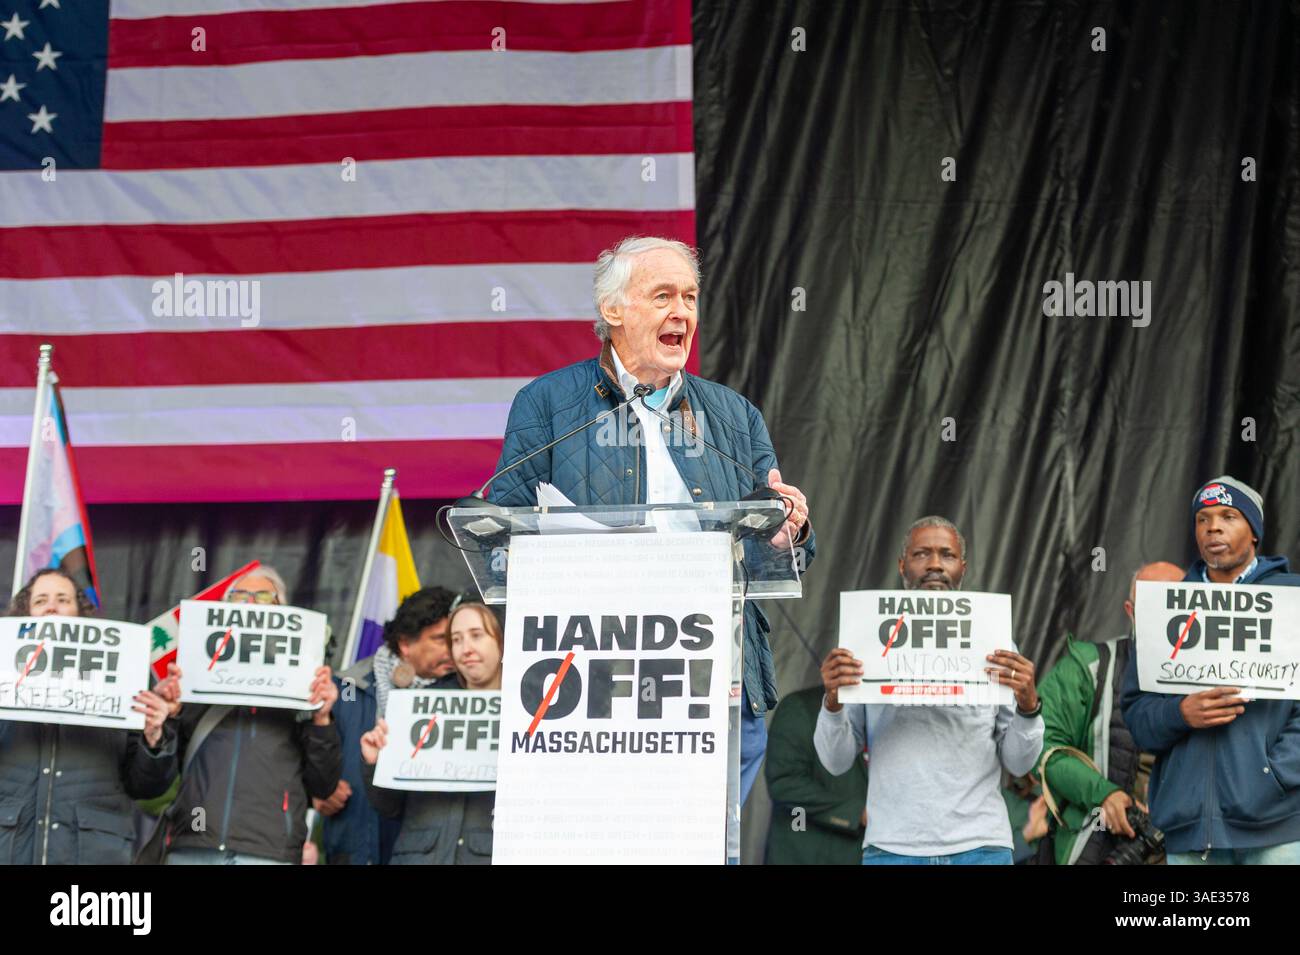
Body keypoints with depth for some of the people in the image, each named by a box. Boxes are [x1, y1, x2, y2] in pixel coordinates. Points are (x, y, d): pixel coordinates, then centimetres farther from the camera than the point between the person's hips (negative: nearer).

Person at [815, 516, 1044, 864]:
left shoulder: (993, 644, 6)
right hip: (892, 847, 0)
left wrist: (1028, 705, -12)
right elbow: (837, 761, 4)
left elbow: (1019, 764, 5)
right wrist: (833, 701, -13)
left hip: (980, 847, 0)